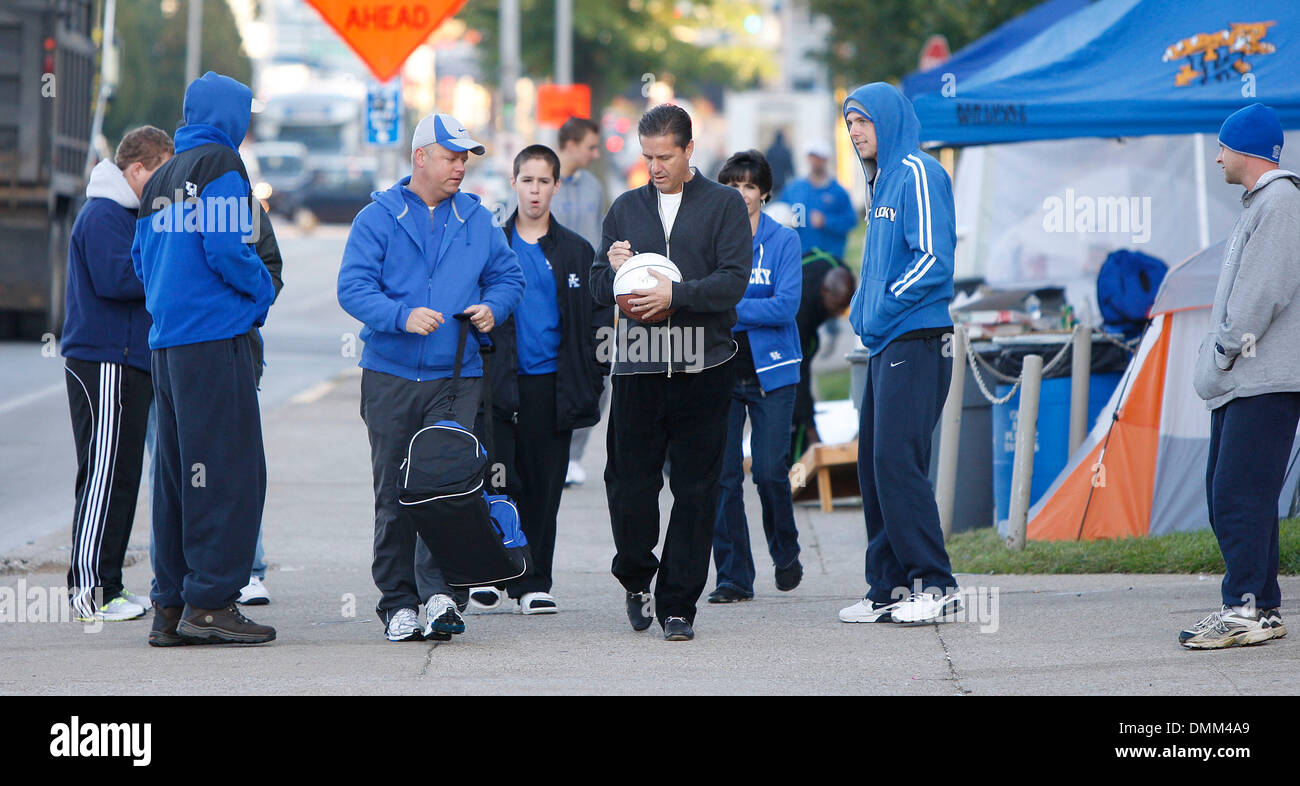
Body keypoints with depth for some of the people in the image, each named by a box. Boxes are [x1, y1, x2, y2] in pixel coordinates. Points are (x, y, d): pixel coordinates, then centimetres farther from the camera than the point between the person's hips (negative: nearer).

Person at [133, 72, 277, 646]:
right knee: (229, 470, -6)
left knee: (177, 471, 11)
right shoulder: (220, 165, -7)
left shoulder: (161, 179, 18)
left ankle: (170, 605, 11)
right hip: (214, 339, -8)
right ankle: (210, 602, -10)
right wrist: (262, 293, -1)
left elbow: (142, 259, 19)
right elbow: (225, 249, -16)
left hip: (166, 340, 8)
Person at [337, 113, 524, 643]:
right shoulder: (378, 218, 1)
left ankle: (440, 593, -17)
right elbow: (353, 287, -7)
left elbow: (506, 276, 19)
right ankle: (398, 602, 9)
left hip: (456, 376, 1)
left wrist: (493, 307, -3)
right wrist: (402, 316, -22)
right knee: (394, 493, 3)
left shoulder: (476, 220, 12)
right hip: (390, 375, -1)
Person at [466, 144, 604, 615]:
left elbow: (591, 322, 11)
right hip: (501, 382, -1)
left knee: (543, 486, 3)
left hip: (551, 384, 1)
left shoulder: (576, 252, 11)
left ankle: (533, 584, 10)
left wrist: (590, 382, 2)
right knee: (497, 481, -7)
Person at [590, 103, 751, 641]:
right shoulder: (626, 209, 16)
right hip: (637, 367, 2)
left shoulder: (724, 205, 6)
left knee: (695, 491, -1)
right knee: (629, 482, -3)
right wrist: (614, 269, -7)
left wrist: (675, 293, -19)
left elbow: (733, 281, -6)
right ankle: (637, 580, 22)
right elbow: (598, 288, 15)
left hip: (702, 369, -2)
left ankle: (677, 604, 6)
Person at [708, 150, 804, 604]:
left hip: (770, 373, -2)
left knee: (770, 471, -5)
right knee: (722, 475, -3)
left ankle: (786, 553, 21)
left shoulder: (783, 241, -1)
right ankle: (733, 575, 4)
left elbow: (786, 306, -10)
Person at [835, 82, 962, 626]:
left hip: (917, 341, -10)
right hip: (885, 345, 10)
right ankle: (889, 588, 11)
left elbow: (933, 258, -17)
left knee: (897, 461, -13)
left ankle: (935, 585, -10)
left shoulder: (917, 174, -9)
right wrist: (861, 311, 11)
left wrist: (882, 310, -14)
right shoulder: (881, 180, 19)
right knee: (875, 466, 8)